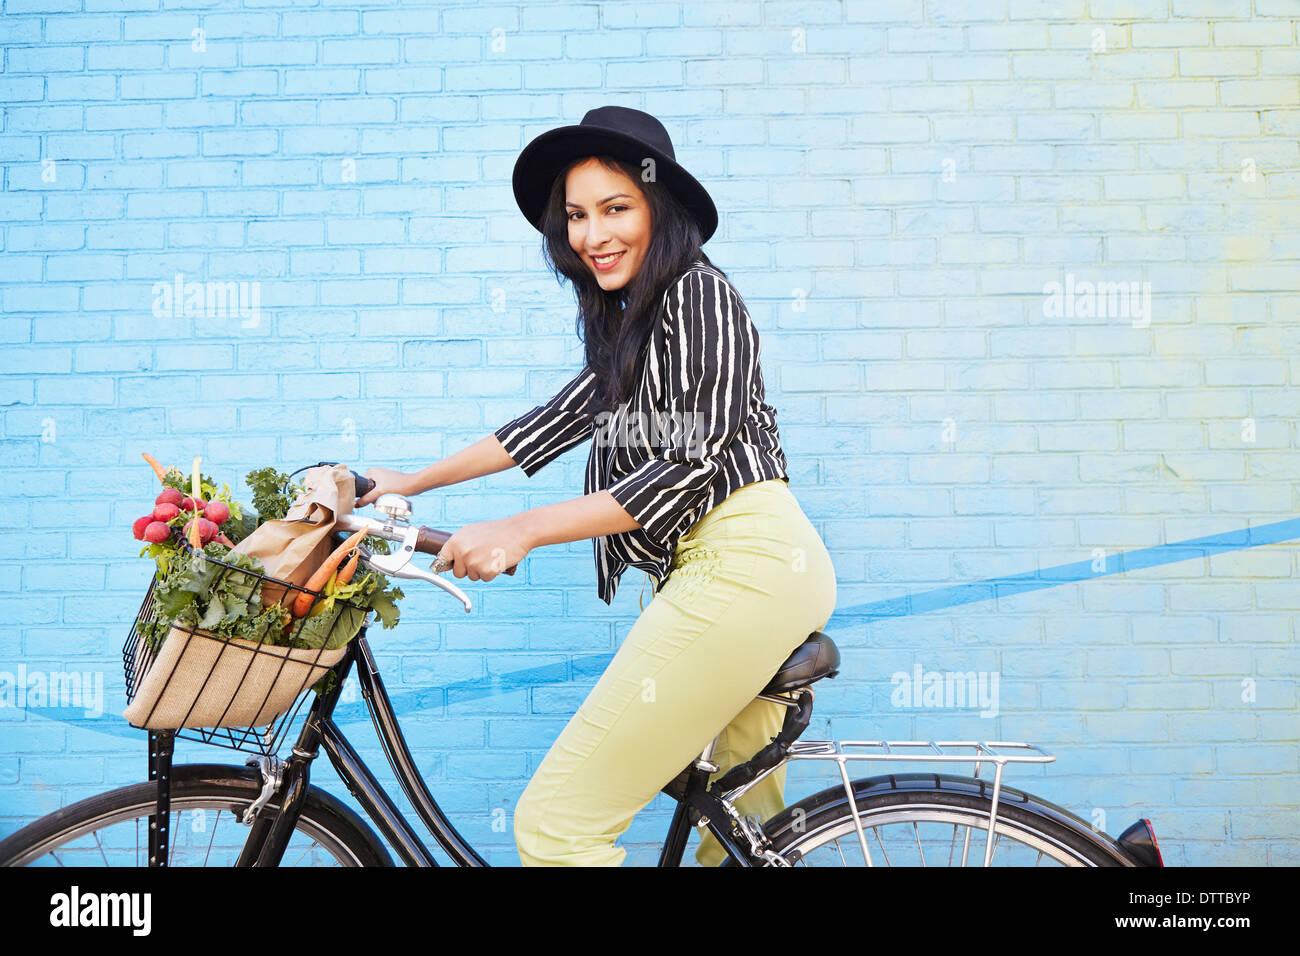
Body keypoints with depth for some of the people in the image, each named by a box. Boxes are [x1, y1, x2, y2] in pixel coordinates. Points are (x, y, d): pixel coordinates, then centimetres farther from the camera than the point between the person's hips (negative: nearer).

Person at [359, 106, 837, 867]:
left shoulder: (699, 291, -8)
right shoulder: (630, 318, 21)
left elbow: (690, 463, -17)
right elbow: (566, 416, 22)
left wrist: (520, 531, -20)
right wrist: (414, 481, 22)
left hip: (741, 565, -10)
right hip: (751, 569, 10)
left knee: (555, 823, -10)